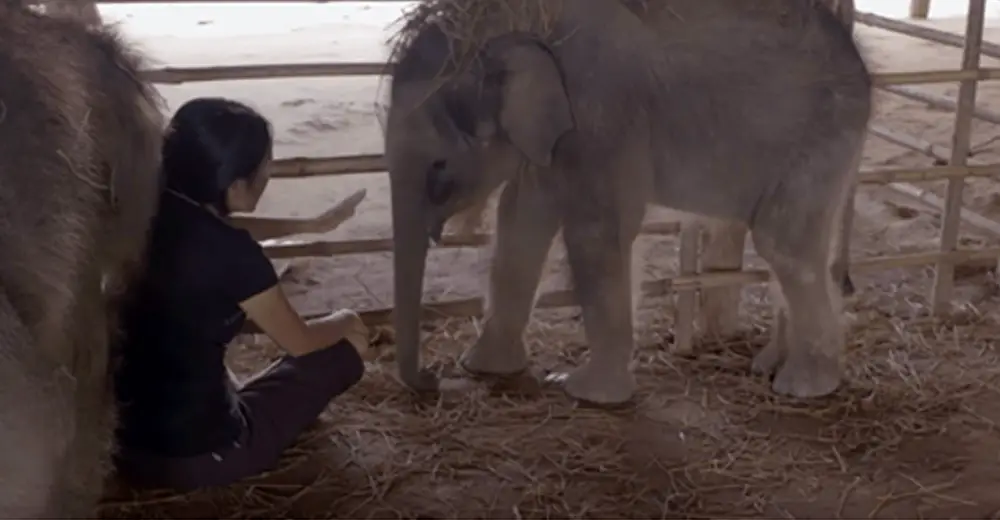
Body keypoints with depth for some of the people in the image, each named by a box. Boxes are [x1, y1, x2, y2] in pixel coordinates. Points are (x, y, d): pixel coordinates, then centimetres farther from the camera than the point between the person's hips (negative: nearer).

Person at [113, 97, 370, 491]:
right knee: (347, 349, 9)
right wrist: (344, 323, 16)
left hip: (119, 437, 7)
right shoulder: (231, 254, -22)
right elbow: (300, 342, -5)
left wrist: (311, 225, 28)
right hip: (195, 456, -7)